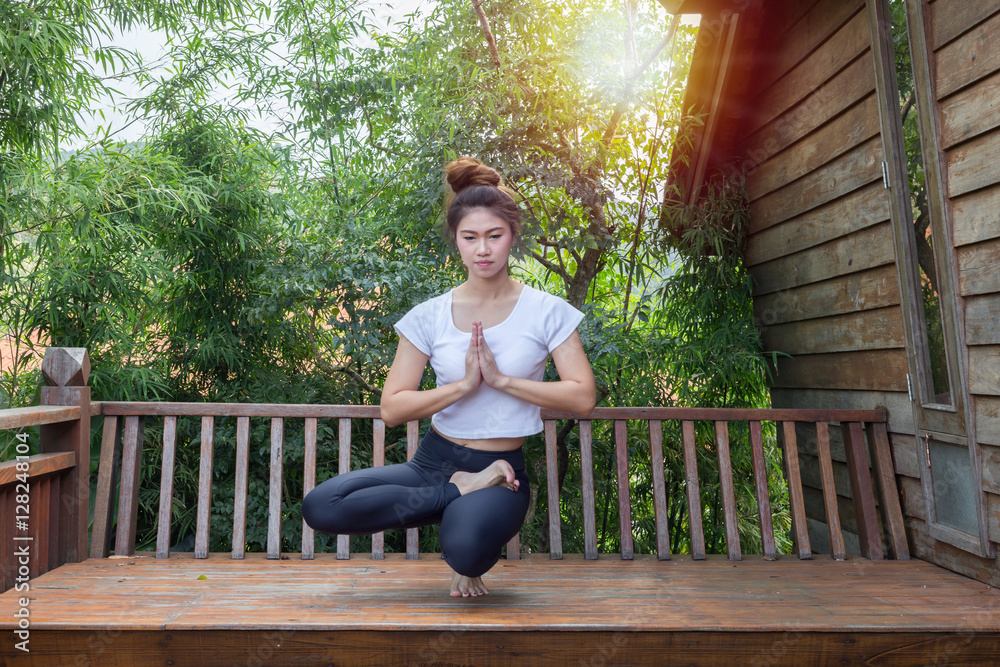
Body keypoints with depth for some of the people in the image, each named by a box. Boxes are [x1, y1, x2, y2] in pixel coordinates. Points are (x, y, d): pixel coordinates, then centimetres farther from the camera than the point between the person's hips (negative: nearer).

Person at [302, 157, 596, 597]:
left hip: (500, 470, -3)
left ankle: (460, 517, 2)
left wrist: (501, 379, -17)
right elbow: (392, 409, -4)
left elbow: (583, 397, -10)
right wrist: (463, 384, -17)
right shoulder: (430, 317, 1)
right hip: (433, 461, 3)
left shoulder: (546, 312, -2)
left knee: (466, 549, -36)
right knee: (319, 507, -20)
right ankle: (461, 493, -6)